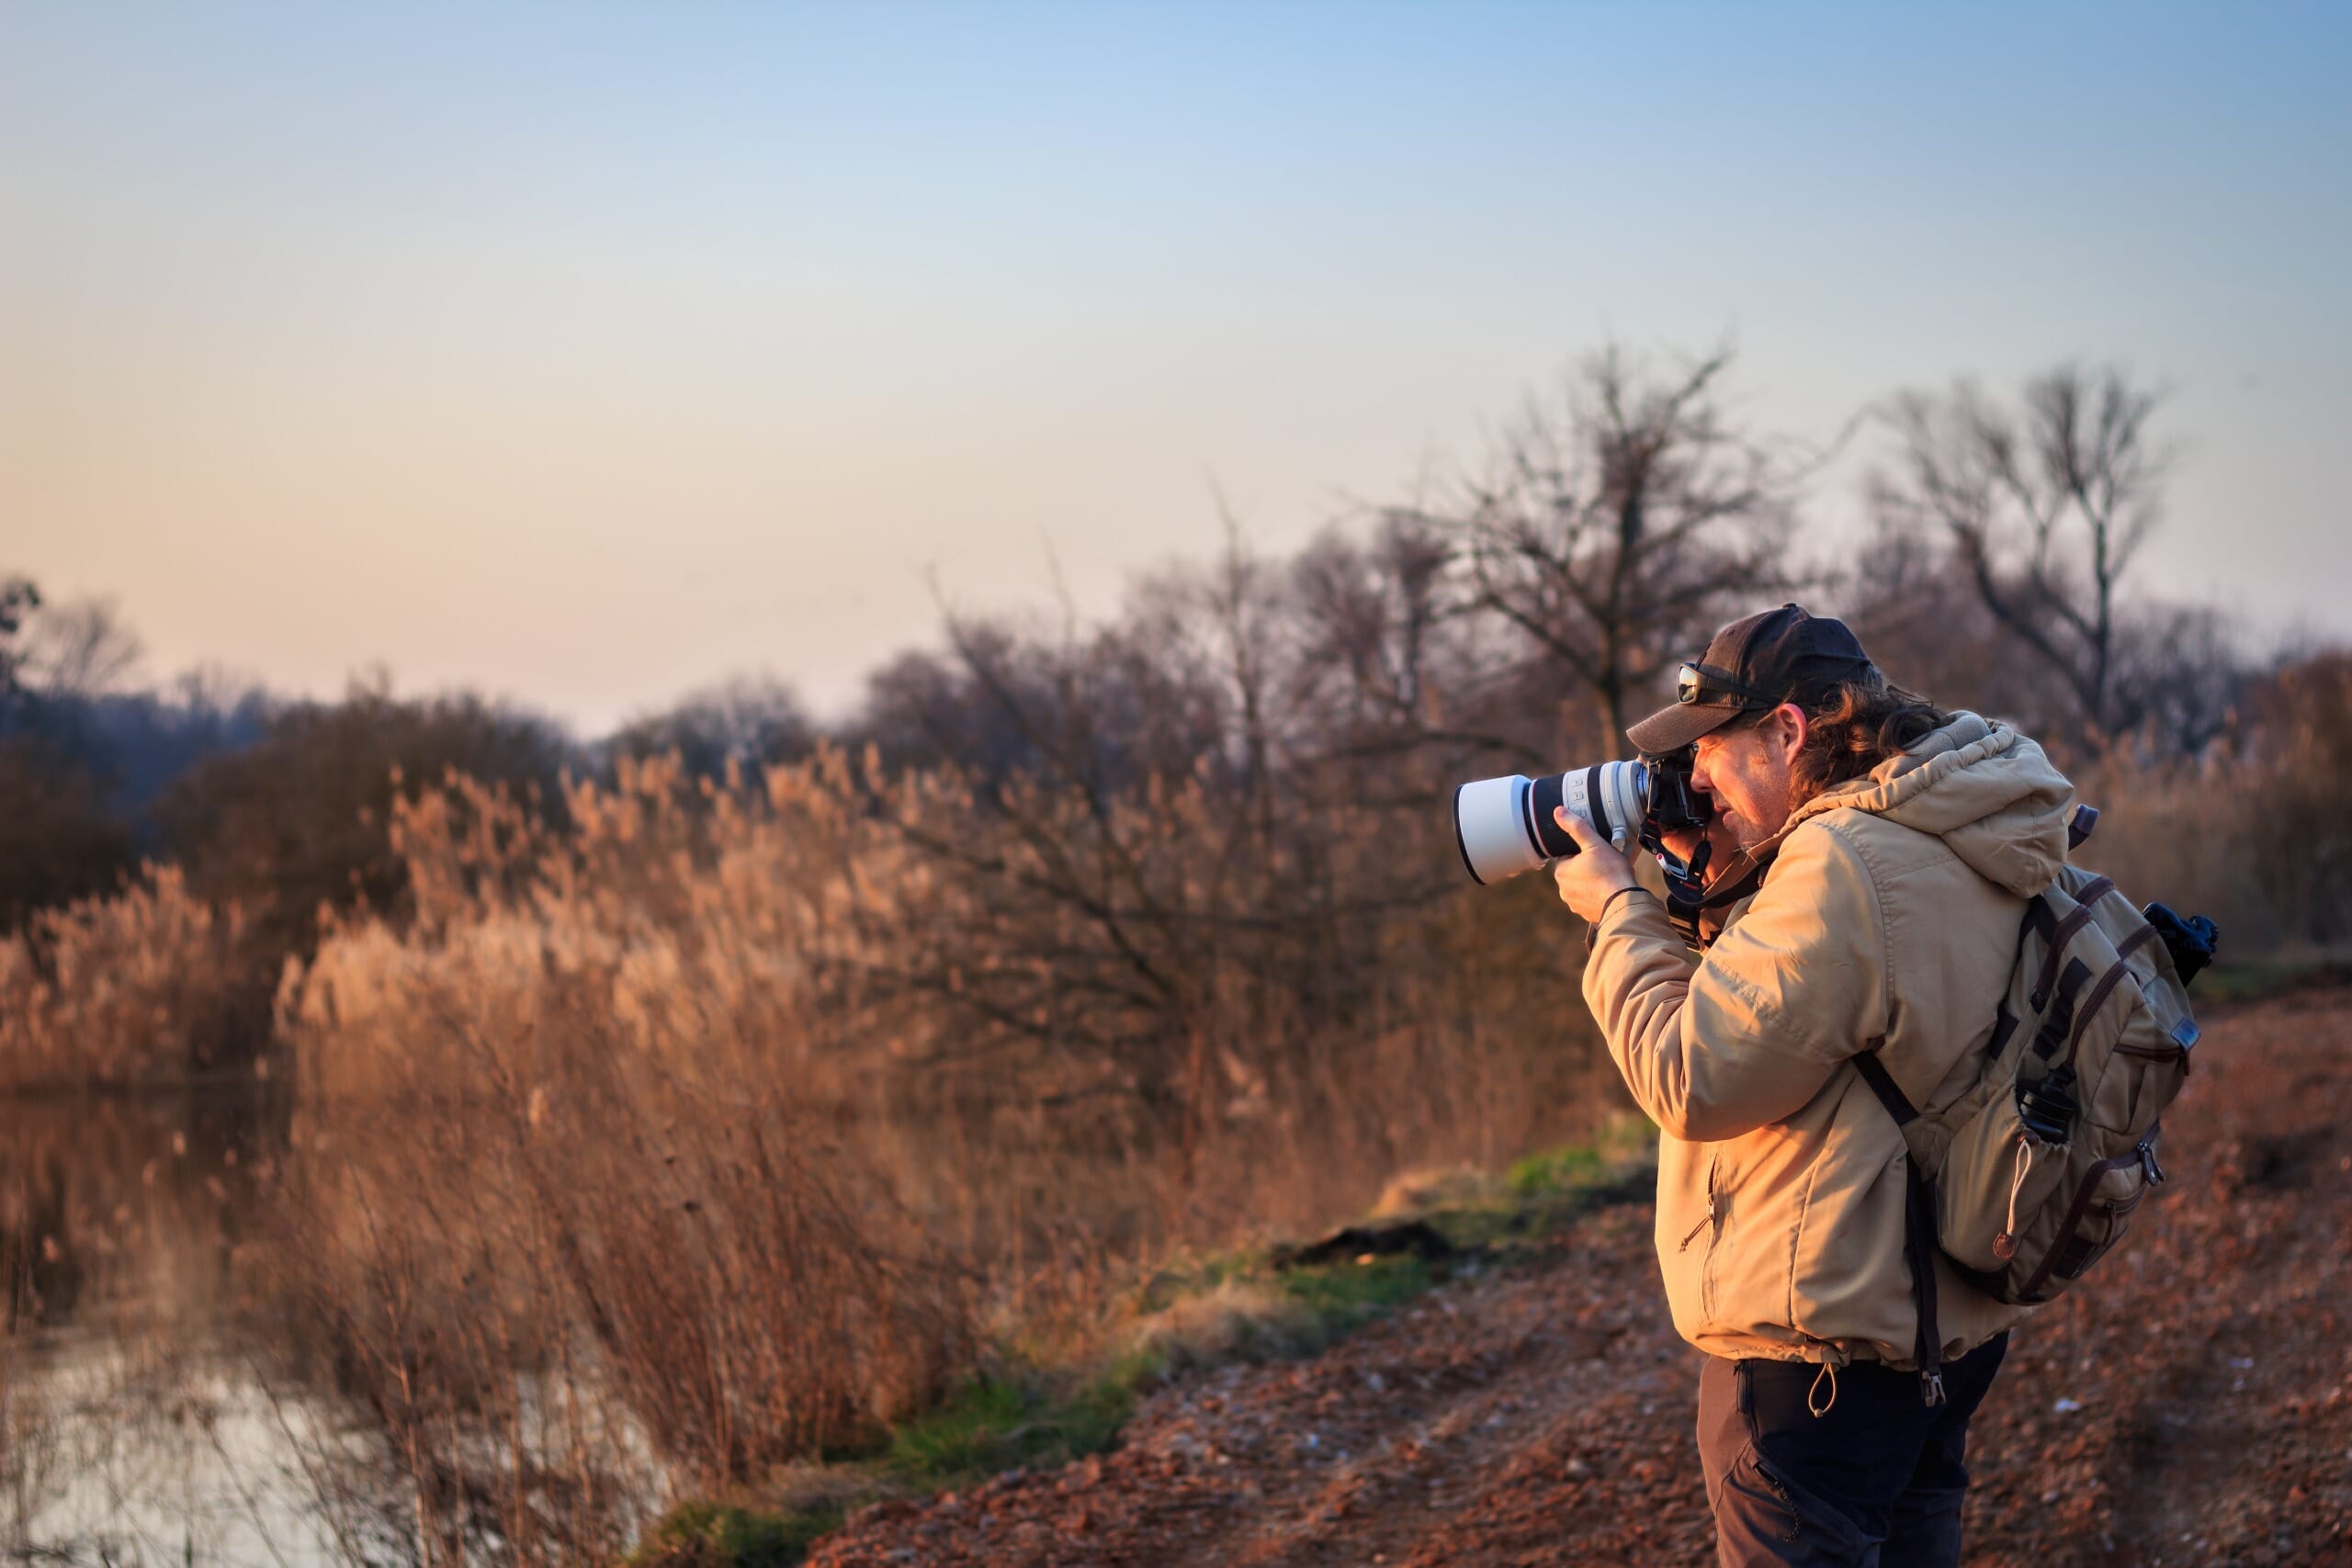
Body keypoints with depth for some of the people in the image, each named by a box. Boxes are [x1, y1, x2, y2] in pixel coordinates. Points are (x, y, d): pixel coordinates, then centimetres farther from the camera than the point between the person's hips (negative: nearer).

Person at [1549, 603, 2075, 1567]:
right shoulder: (1948, 848, 9)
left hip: (1820, 1350, -10)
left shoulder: (1846, 863, -22)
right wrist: (1720, 880, 7)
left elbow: (1694, 1076, -22)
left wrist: (1619, 910, -9)